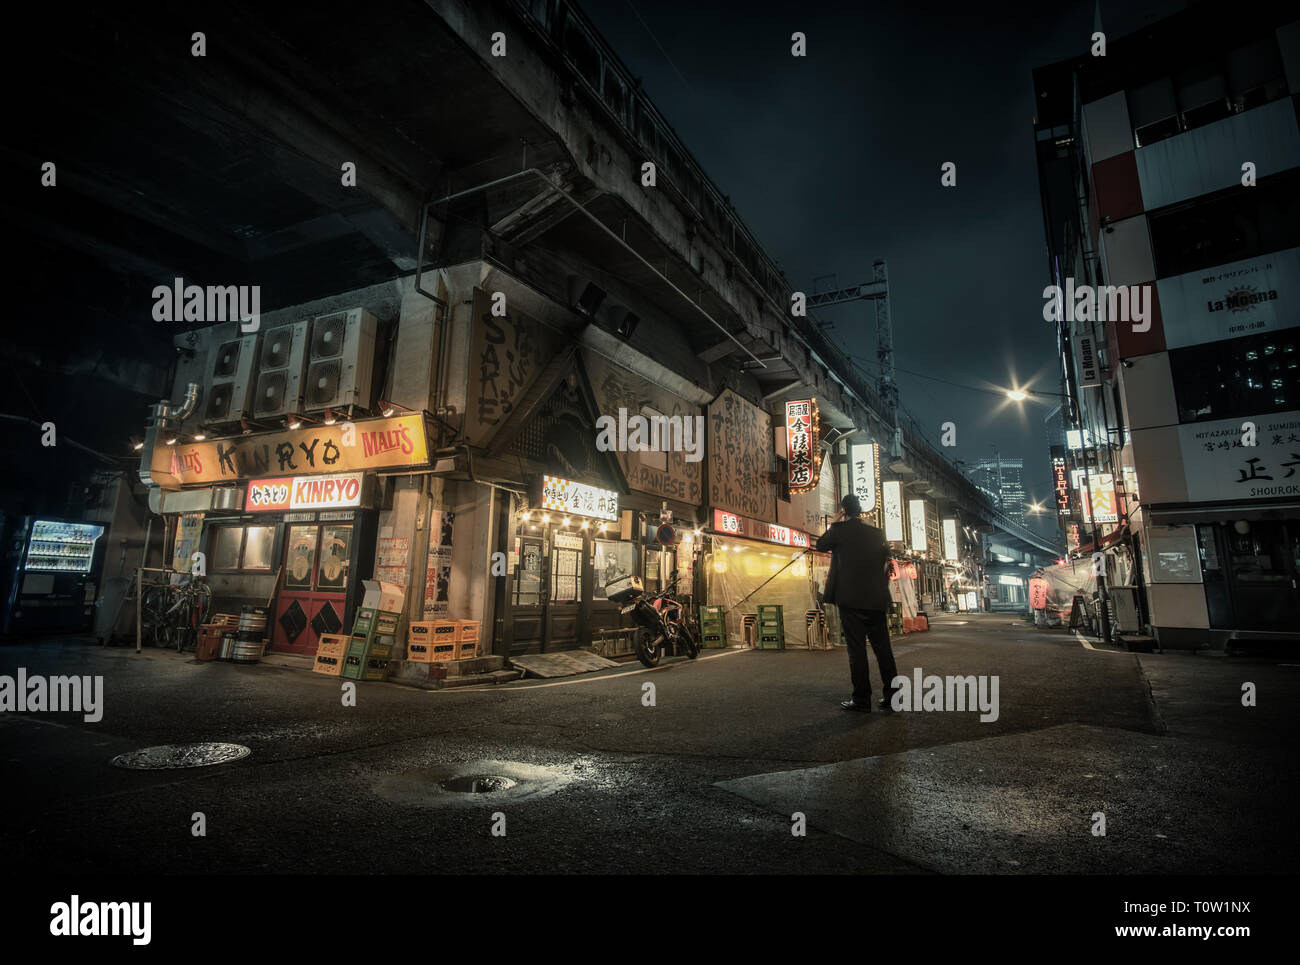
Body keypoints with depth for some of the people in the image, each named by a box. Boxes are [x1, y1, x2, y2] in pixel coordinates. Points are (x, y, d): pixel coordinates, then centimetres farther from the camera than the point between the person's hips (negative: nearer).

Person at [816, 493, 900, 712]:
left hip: (850, 598, -5)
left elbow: (820, 545, 10)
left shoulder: (840, 528, -4)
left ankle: (861, 698, 0)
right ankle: (891, 696, 13)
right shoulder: (876, 532, 11)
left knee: (856, 648, -2)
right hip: (876, 599, 5)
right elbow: (885, 564, 17)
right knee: (882, 647, 9)